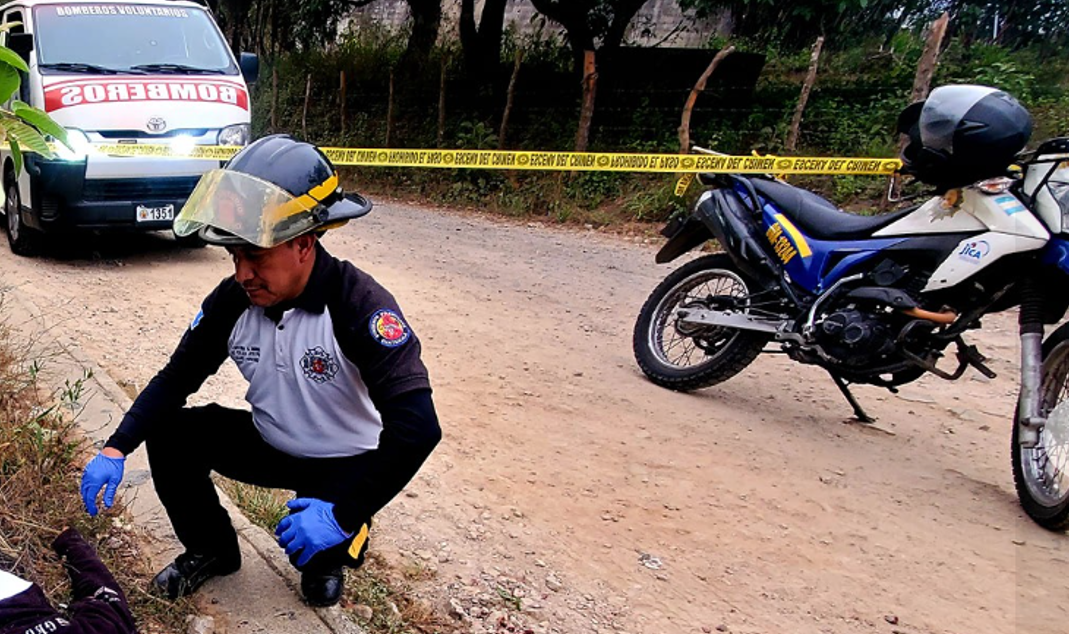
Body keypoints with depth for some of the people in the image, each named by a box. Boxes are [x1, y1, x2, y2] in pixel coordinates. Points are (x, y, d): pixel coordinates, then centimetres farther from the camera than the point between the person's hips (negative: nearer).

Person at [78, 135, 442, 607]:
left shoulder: (360, 306, -31)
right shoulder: (232, 300, -14)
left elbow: (418, 426, -39)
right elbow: (177, 377, -2)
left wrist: (343, 513, -43)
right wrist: (116, 449, -18)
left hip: (346, 462, -5)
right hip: (270, 444, 5)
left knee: (313, 545, -30)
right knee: (170, 434, -12)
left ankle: (328, 560, 11)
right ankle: (212, 550, 14)